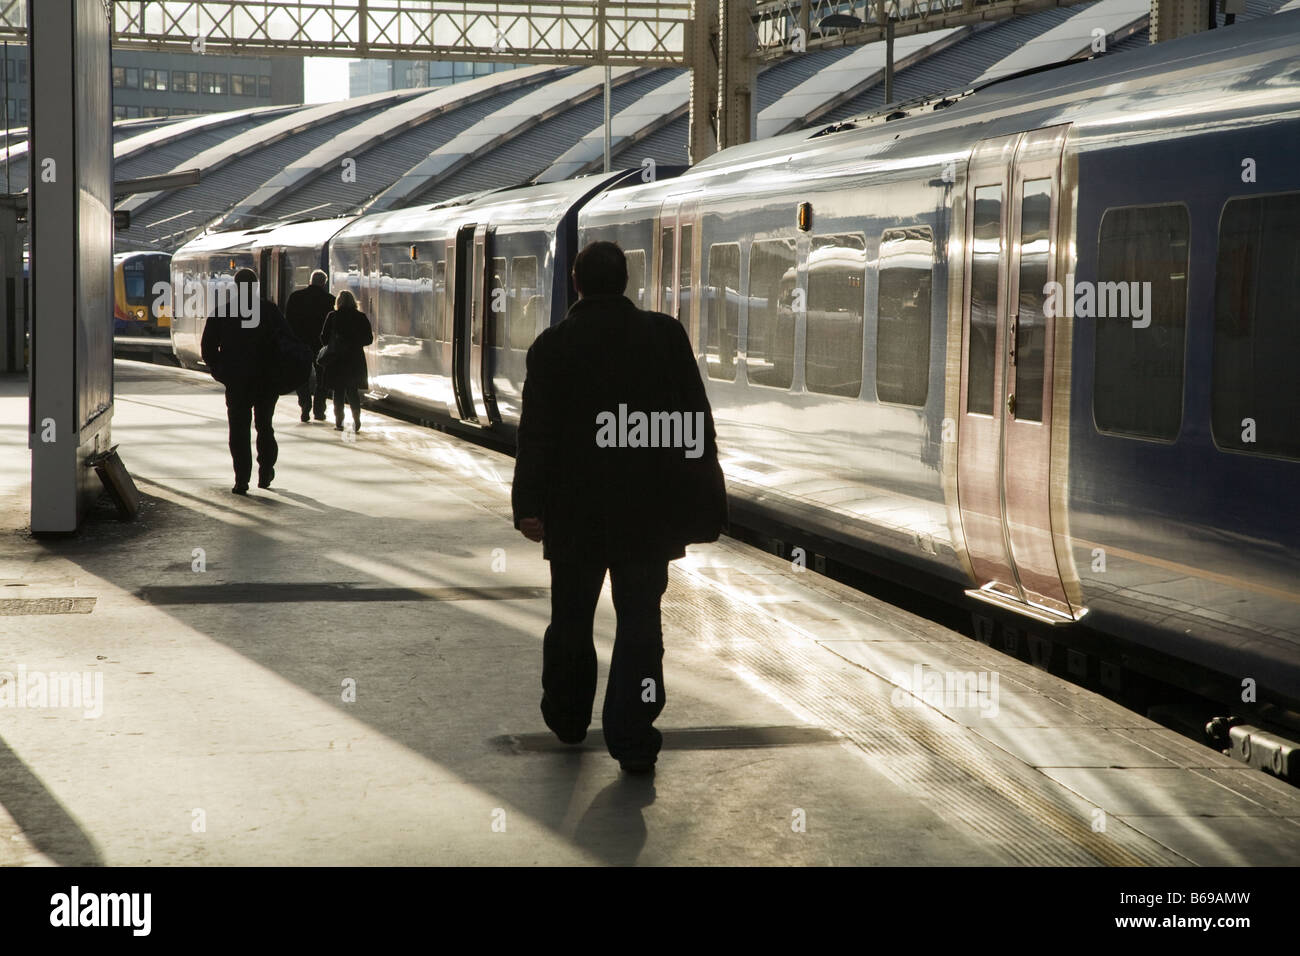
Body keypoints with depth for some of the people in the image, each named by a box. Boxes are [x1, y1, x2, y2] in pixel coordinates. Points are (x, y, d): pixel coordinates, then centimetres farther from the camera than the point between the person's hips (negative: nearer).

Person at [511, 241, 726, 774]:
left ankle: (567, 718, 32)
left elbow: (535, 433, -7)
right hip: (647, 510, 0)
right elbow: (697, 423, 0)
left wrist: (528, 505, -4)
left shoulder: (553, 346, -5)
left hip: (575, 512, 0)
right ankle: (633, 740, -2)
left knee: (571, 617, 16)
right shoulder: (666, 336, -2)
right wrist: (706, 501, 6)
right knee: (639, 621, 3)